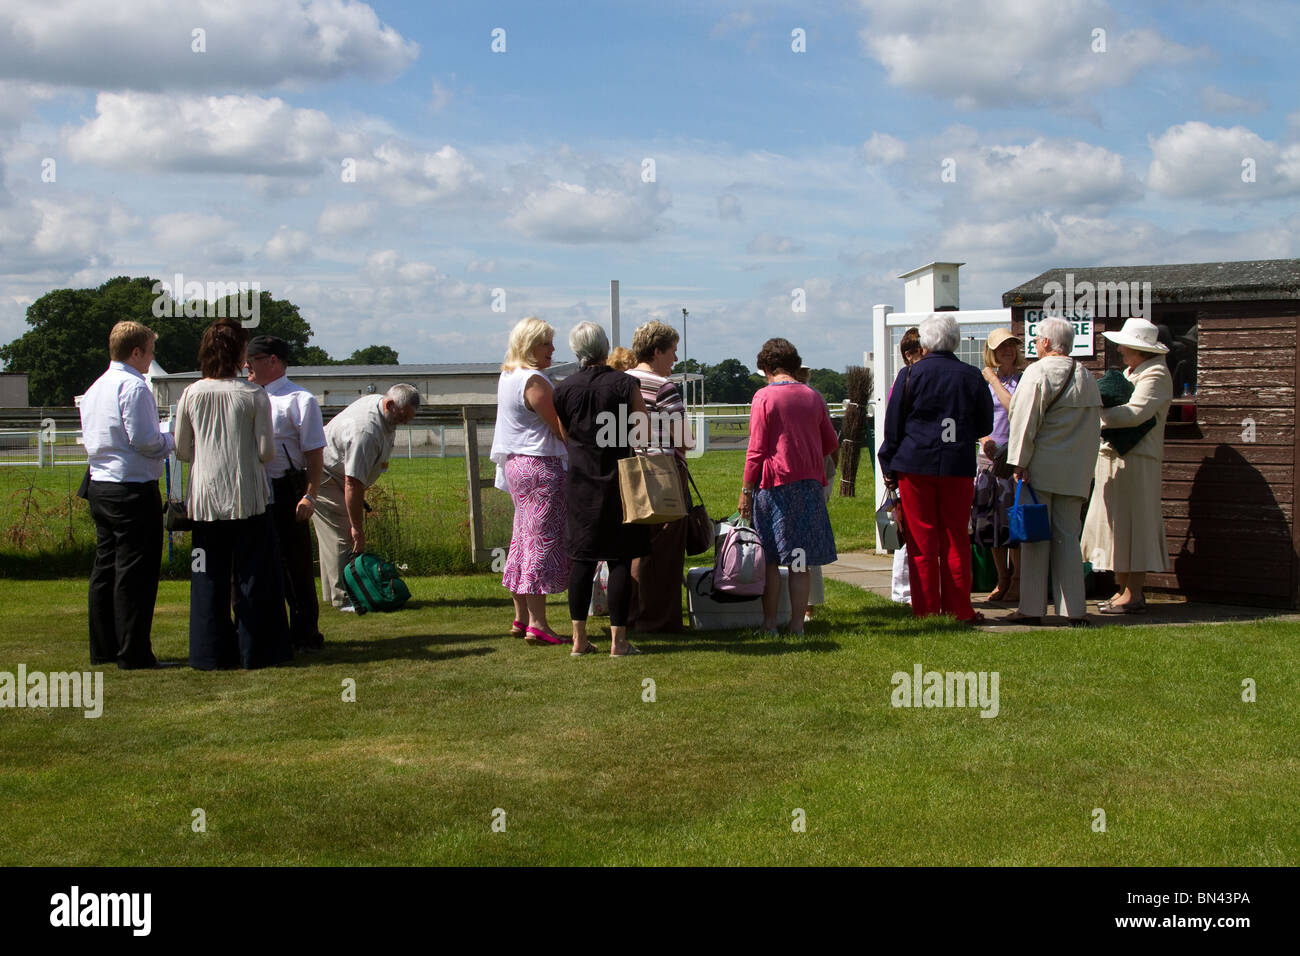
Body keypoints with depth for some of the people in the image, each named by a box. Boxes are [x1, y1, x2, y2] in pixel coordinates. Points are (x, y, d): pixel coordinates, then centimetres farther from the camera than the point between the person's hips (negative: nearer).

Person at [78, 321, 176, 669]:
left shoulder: (95, 388, 14)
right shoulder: (134, 386, -14)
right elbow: (144, 440, -20)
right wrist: (171, 440, -1)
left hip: (99, 486, 9)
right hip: (133, 490, -9)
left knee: (105, 567, 14)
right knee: (135, 572, -4)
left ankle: (102, 647, 20)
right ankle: (132, 653, -1)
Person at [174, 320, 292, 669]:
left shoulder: (191, 395, 2)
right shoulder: (254, 395, -6)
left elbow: (182, 451, 7)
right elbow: (266, 451, -6)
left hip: (205, 499, 3)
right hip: (248, 498, -3)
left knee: (209, 578, 9)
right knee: (254, 575, 6)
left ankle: (210, 652, 12)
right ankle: (256, 650, 10)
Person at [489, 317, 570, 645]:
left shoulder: (508, 375, 14)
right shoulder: (534, 381, -16)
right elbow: (562, 429, -14)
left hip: (516, 463, 10)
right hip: (542, 465, -10)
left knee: (524, 538, 14)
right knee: (543, 540, -7)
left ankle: (521, 618, 20)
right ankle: (537, 624, -6)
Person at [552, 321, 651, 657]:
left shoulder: (564, 389, 2)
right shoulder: (625, 383, -6)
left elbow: (562, 437, 9)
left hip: (581, 479, 3)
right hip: (620, 478, -3)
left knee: (582, 557, 8)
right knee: (620, 559, 2)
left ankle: (579, 638, 9)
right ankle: (618, 639, 2)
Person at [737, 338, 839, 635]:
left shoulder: (763, 397, -5)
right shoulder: (813, 398, 8)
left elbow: (756, 451, -9)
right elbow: (831, 445, 16)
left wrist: (745, 491, -5)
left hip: (774, 484, -3)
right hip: (809, 484, 4)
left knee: (769, 560, 6)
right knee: (800, 563, 6)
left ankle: (769, 623, 8)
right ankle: (797, 625, 6)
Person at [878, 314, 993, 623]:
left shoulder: (910, 375, -4)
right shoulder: (972, 376, 2)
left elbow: (893, 425, -1)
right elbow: (985, 426, 11)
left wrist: (889, 467, 7)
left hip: (916, 467, -2)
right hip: (959, 468, 2)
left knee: (921, 542, 4)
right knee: (956, 540, 8)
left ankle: (926, 610, 7)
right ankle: (958, 609, 12)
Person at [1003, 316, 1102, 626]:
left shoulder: (1037, 373, -9)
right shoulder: (1087, 377, 10)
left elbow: (1025, 421, -12)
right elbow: (1092, 428, 14)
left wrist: (1020, 462, -8)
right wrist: (1086, 466, 19)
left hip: (1040, 469, -5)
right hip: (1074, 472, 5)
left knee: (1035, 539, 0)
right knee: (1068, 538, 9)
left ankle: (1032, 608, 2)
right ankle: (1074, 609, 8)